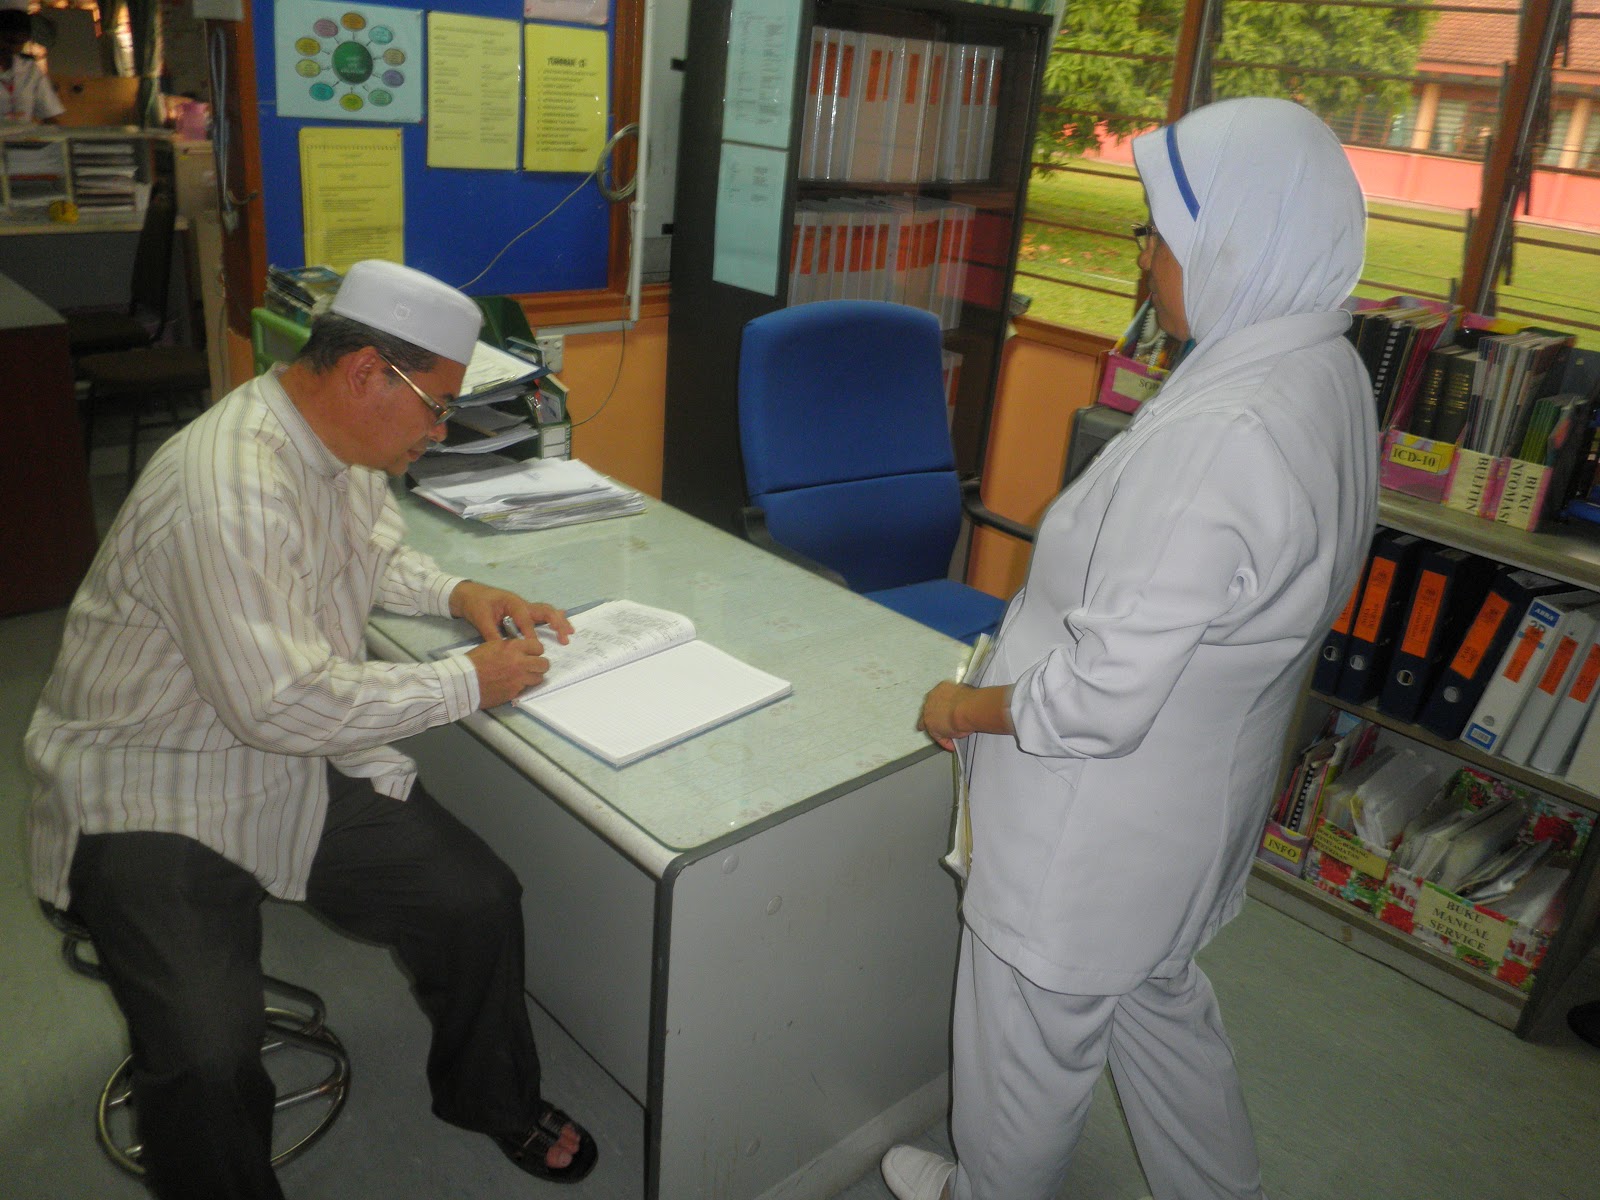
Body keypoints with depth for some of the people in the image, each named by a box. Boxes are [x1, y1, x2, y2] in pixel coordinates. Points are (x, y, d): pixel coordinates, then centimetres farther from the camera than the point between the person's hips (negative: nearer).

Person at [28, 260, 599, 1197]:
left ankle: (491, 1099, 22)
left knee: (480, 904, -5)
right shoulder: (225, 494, -29)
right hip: (151, 793, -7)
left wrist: (457, 593, 1)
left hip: (301, 759, 7)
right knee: (208, 1060, -23)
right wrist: (468, 684, -20)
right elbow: (282, 706, -29)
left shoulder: (344, 443, 0)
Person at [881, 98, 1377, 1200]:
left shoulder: (1220, 438, -33)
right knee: (1158, 998, 31)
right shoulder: (1327, 374, -1)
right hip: (1202, 791, 9)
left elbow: (1103, 696, -30)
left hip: (1104, 819, -9)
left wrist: (966, 708, -12)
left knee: (1033, 1036, 18)